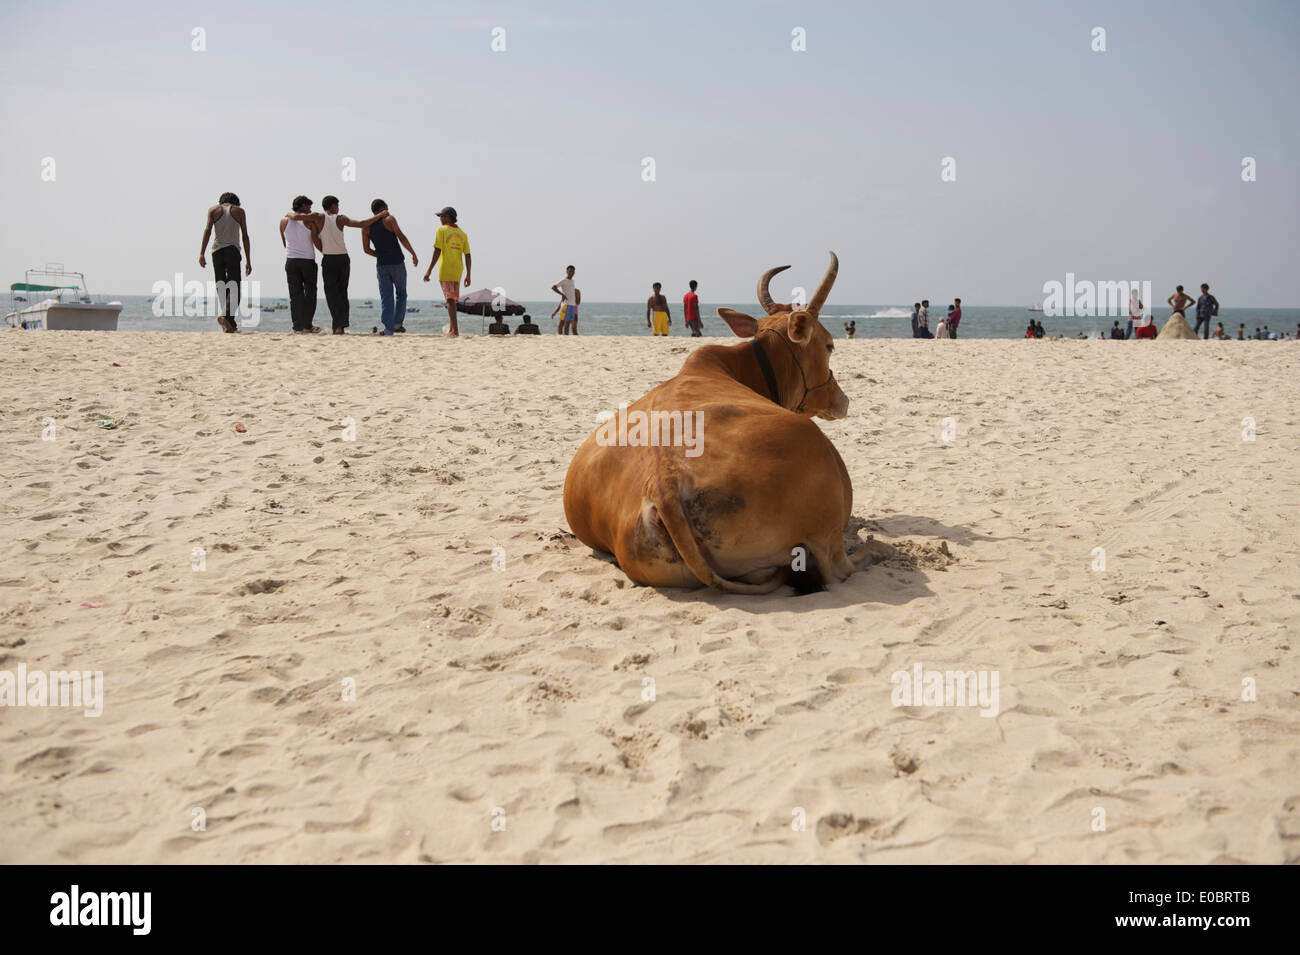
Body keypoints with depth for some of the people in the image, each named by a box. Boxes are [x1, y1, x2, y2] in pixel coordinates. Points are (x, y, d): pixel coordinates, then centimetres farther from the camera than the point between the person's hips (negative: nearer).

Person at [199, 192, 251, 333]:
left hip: (217, 251, 2)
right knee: (234, 288, -7)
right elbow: (245, 236, 6)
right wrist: (248, 261, 7)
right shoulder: (239, 211, 11)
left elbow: (207, 230, -1)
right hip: (233, 250, -2)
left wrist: (202, 253, -7)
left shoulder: (213, 209, 13)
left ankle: (230, 323, 12)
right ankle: (227, 316, -31)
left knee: (221, 288, 11)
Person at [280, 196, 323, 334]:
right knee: (310, 294, 10)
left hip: (291, 261, 3)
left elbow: (285, 243, 15)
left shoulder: (284, 221, 8)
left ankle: (297, 327, -7)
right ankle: (307, 325, 9)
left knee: (295, 294, 2)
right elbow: (317, 242, -9)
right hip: (308, 260, -3)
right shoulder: (310, 220, -3)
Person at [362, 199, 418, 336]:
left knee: (386, 297, 4)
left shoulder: (366, 226, 7)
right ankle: (398, 323, 11)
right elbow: (401, 237, -12)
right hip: (397, 263, -3)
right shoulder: (389, 219, -3)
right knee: (401, 294, 14)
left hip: (381, 265, 3)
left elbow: (366, 249, 6)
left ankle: (388, 328, -6)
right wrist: (414, 254, -8)